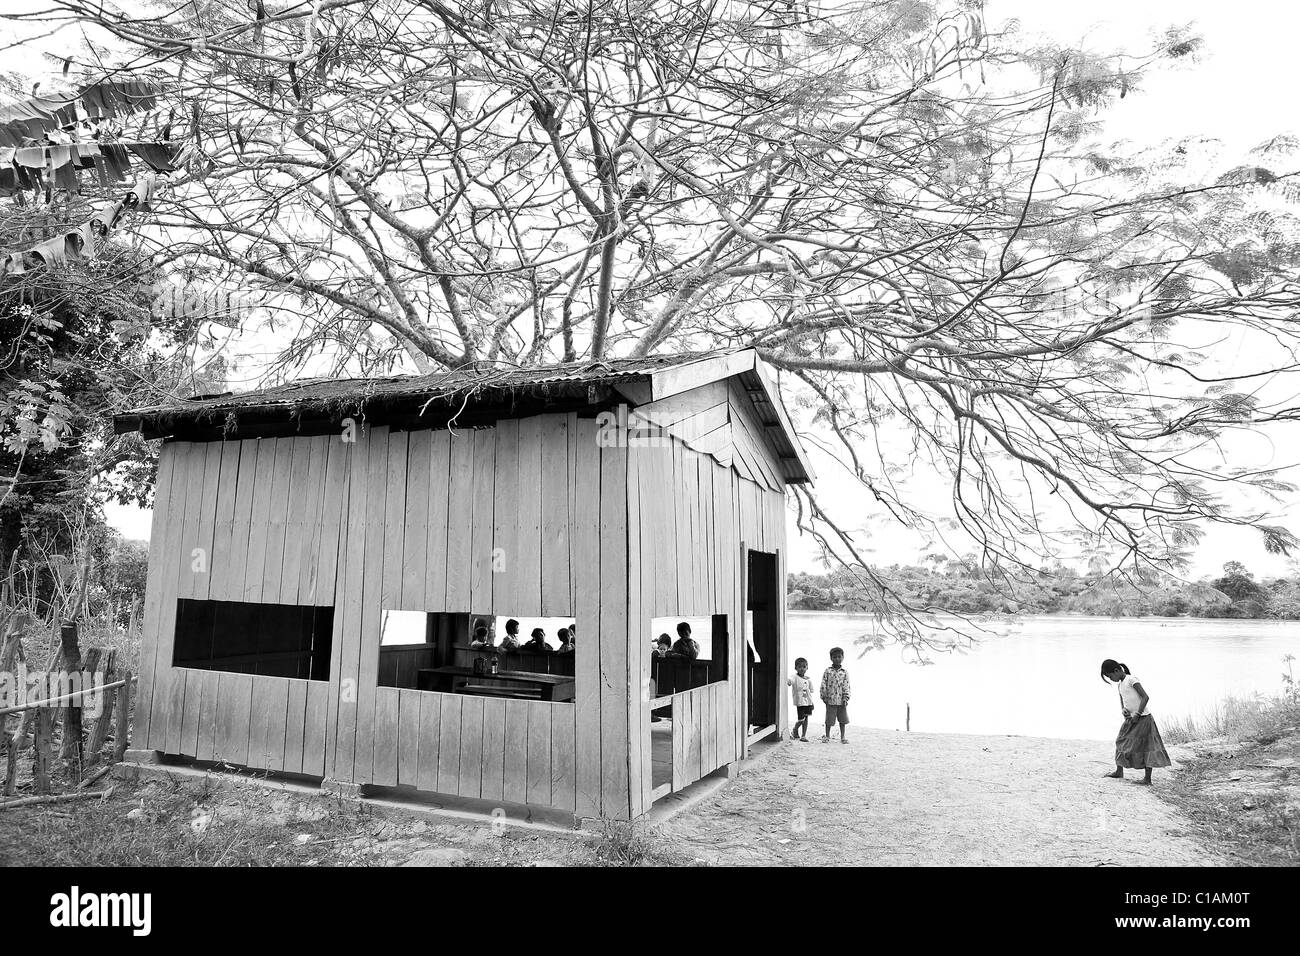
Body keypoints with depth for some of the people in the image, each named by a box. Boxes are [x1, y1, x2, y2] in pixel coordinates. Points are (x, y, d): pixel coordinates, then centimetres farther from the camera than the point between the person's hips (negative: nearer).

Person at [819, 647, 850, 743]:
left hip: (841, 700, 1)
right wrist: (824, 696, -4)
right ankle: (827, 736, 17)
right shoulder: (828, 671, -1)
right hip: (830, 700, -1)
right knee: (829, 719, 4)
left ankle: (843, 737, 20)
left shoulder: (844, 672, 3)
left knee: (842, 719, 8)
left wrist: (846, 698, -8)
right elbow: (823, 684, -1)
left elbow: (846, 686, 0)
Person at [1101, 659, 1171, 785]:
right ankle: (1119, 771, 21)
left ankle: (1148, 778, -3)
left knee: (1146, 746, -6)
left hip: (1143, 718, -9)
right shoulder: (1120, 685, 14)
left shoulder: (1131, 679, -12)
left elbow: (1145, 697, -17)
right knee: (1121, 741, 11)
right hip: (1130, 719, 9)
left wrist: (1137, 714, -19)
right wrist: (1123, 710, -7)